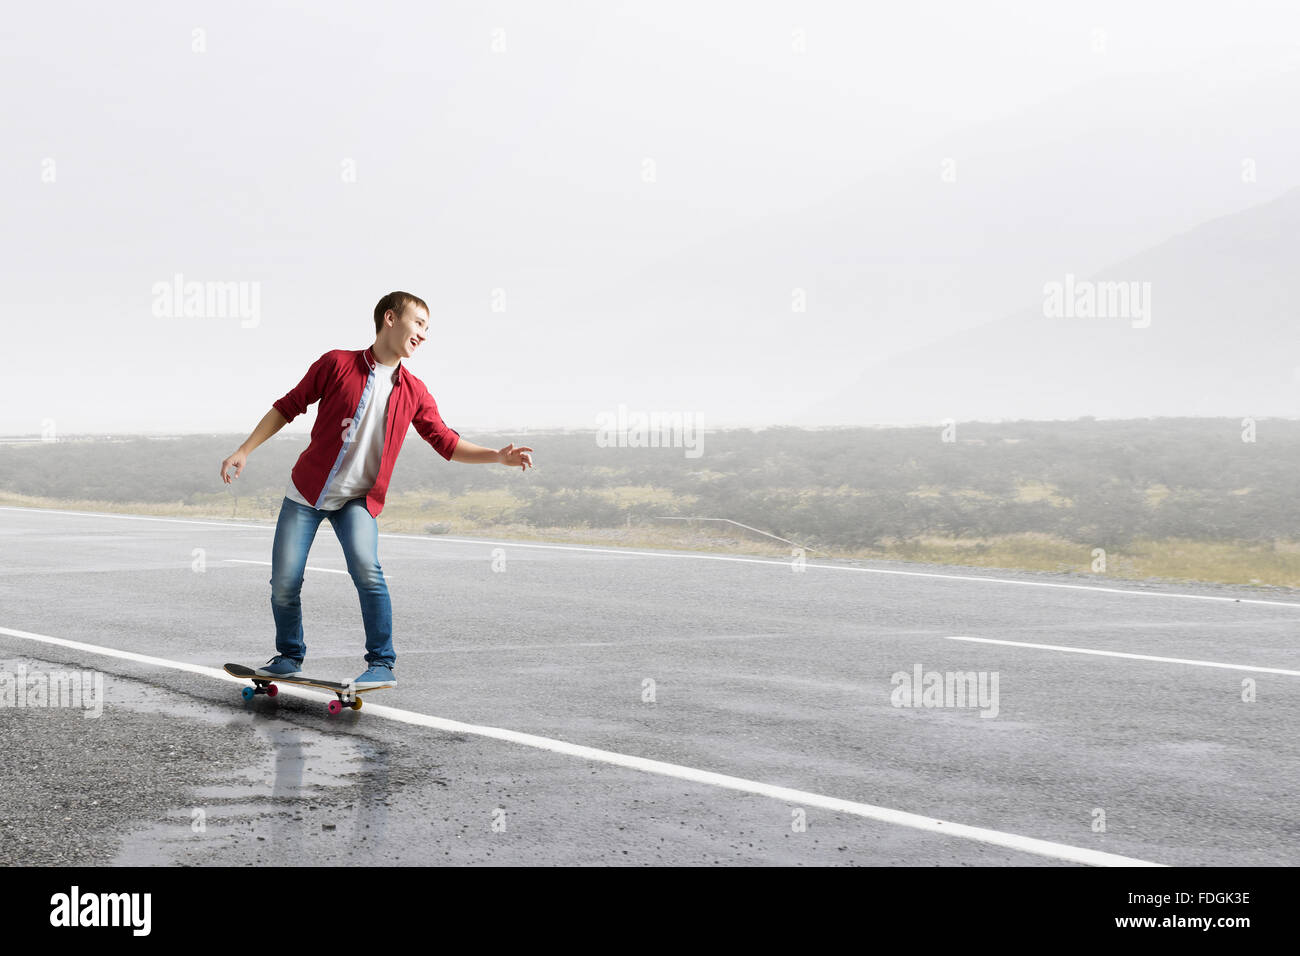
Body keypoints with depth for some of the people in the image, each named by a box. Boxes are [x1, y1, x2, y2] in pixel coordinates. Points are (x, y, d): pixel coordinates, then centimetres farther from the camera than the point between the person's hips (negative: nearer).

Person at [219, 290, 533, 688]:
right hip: (305, 491, -1)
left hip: (357, 499, 1)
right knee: (284, 583, -3)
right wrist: (244, 451, -2)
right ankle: (289, 656, 23)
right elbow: (288, 406, 0)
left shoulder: (415, 393, 2)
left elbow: (448, 443, 6)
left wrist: (498, 456, -9)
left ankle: (382, 664, -13)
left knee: (366, 570, -24)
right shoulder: (337, 364, -7)